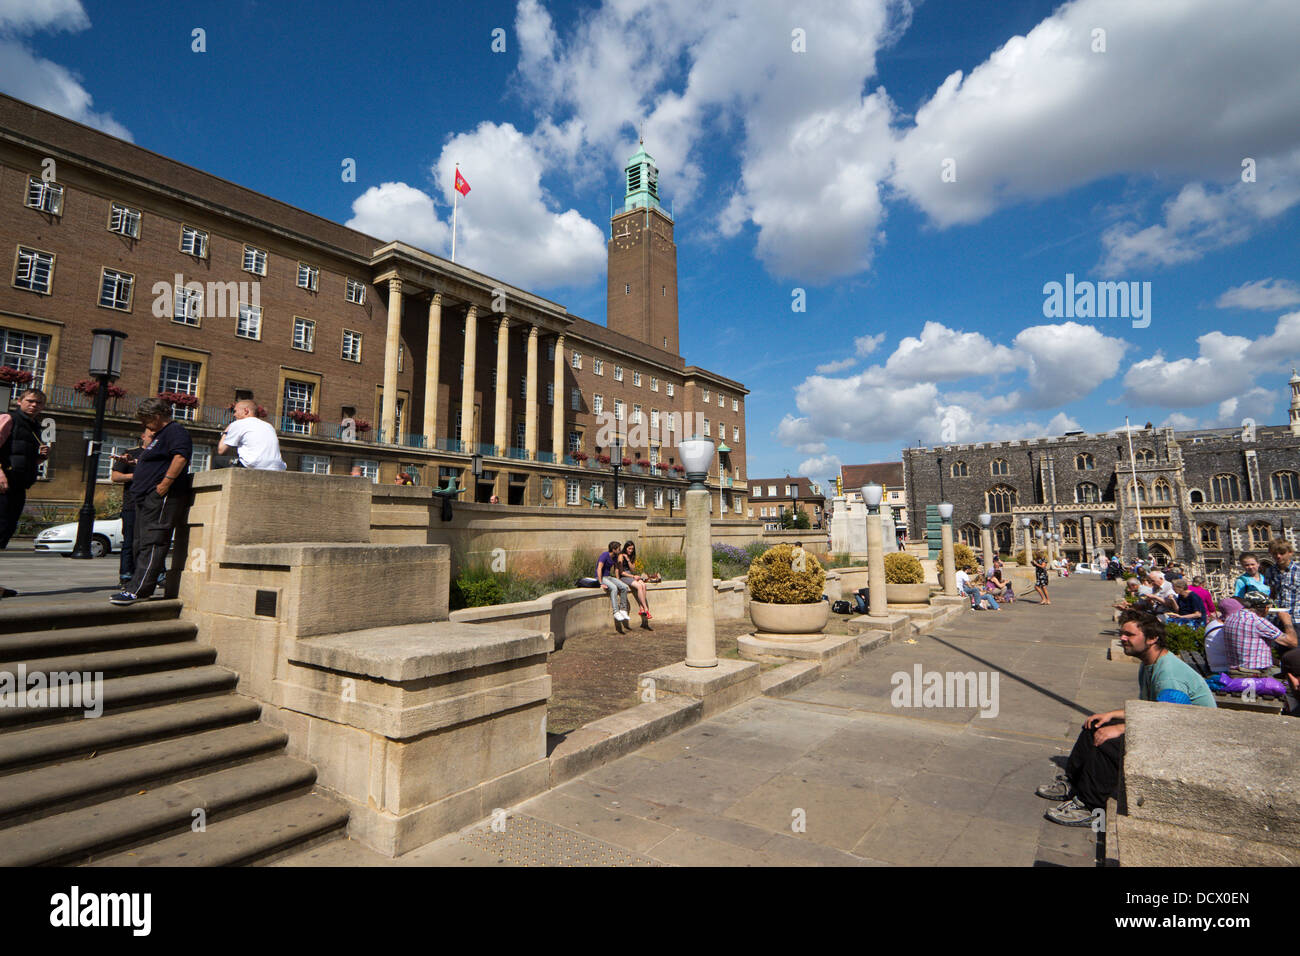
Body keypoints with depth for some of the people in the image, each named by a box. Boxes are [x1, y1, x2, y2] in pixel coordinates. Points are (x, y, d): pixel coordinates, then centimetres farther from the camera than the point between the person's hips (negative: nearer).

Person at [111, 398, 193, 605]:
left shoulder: (175, 431, -10)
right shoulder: (160, 434, 25)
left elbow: (180, 457, -26)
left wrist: (165, 484, -27)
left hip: (161, 497, -12)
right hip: (148, 498, 12)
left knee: (152, 543, -13)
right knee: (143, 544, 13)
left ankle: (138, 590, -15)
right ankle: (139, 587, 19)